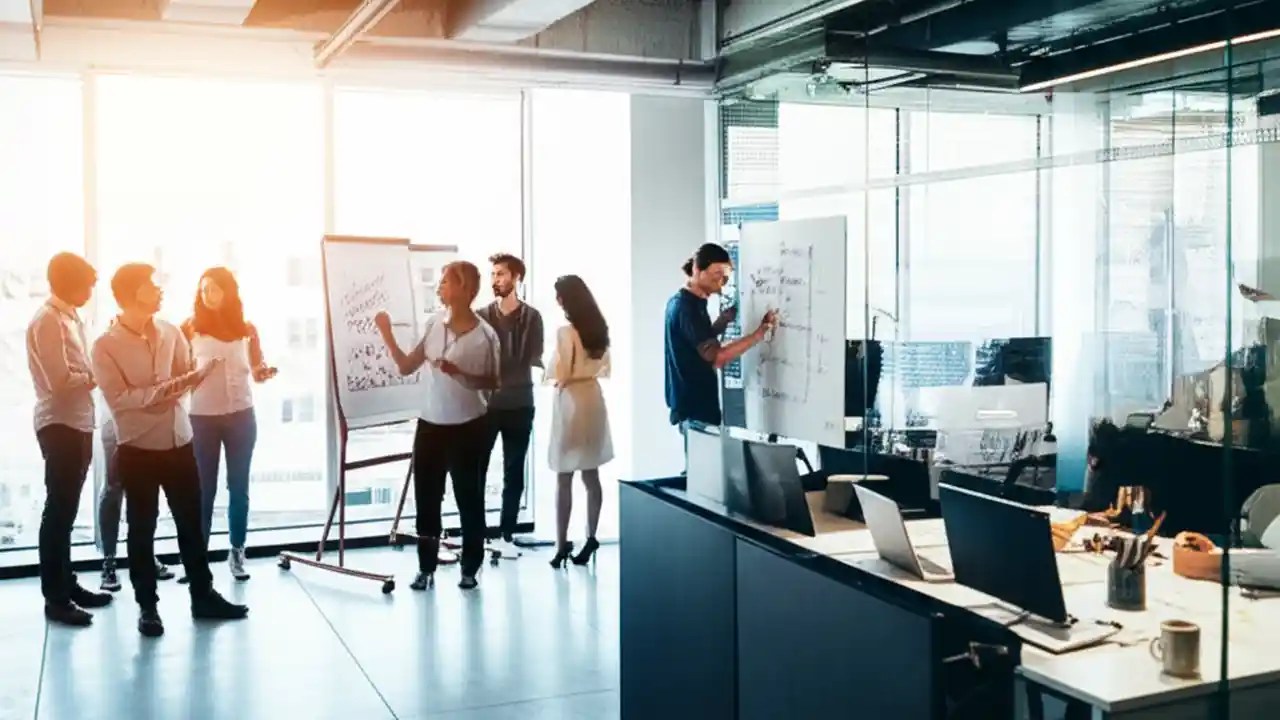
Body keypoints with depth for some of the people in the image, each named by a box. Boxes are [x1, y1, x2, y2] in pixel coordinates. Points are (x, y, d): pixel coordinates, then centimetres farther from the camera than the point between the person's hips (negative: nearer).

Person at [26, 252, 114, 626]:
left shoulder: (69, 318, 15)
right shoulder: (48, 320, -14)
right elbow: (61, 380, -21)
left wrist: (92, 375, -5)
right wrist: (95, 376, -7)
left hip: (78, 423, 9)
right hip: (59, 425, -9)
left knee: (66, 509, 16)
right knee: (59, 510, -4)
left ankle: (67, 585, 25)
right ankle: (55, 598, 3)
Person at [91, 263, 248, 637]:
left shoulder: (170, 332, 5)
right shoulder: (106, 346, -8)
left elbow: (188, 375, 10)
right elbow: (118, 397, -14)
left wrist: (198, 375, -13)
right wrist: (165, 388, -23)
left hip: (178, 440, 4)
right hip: (137, 447, -4)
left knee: (191, 521, 11)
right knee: (142, 528, 5)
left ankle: (203, 596, 22)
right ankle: (147, 606, 16)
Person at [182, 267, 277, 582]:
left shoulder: (246, 329, 6)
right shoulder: (191, 327, -1)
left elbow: (257, 370, 11)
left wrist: (264, 372, -10)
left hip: (240, 414, 2)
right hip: (202, 416, -2)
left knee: (239, 486, 7)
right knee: (204, 489, 3)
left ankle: (237, 553, 15)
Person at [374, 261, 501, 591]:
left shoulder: (485, 335, -11)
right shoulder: (433, 324, 1)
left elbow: (493, 382, -5)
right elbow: (406, 367, 5)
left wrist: (459, 373, -19)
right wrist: (386, 334, -1)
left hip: (467, 426, -4)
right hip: (430, 424, 4)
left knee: (469, 497, 7)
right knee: (426, 497, 8)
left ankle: (470, 567, 20)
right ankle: (426, 567, 19)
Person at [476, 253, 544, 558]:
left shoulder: (532, 317, 3)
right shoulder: (482, 316, 5)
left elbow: (534, 359, -1)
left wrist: (502, 378, -14)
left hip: (519, 405, 0)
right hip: (484, 404, 0)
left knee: (513, 473, 6)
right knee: (476, 470, 0)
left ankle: (506, 535, 15)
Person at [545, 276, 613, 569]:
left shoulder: (565, 332, -15)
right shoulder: (599, 328, 6)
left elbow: (559, 373, -15)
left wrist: (555, 378, 4)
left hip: (570, 401, -7)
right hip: (593, 398, 7)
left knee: (564, 480, 0)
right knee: (592, 477, 11)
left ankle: (563, 544, 3)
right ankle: (590, 539, 16)